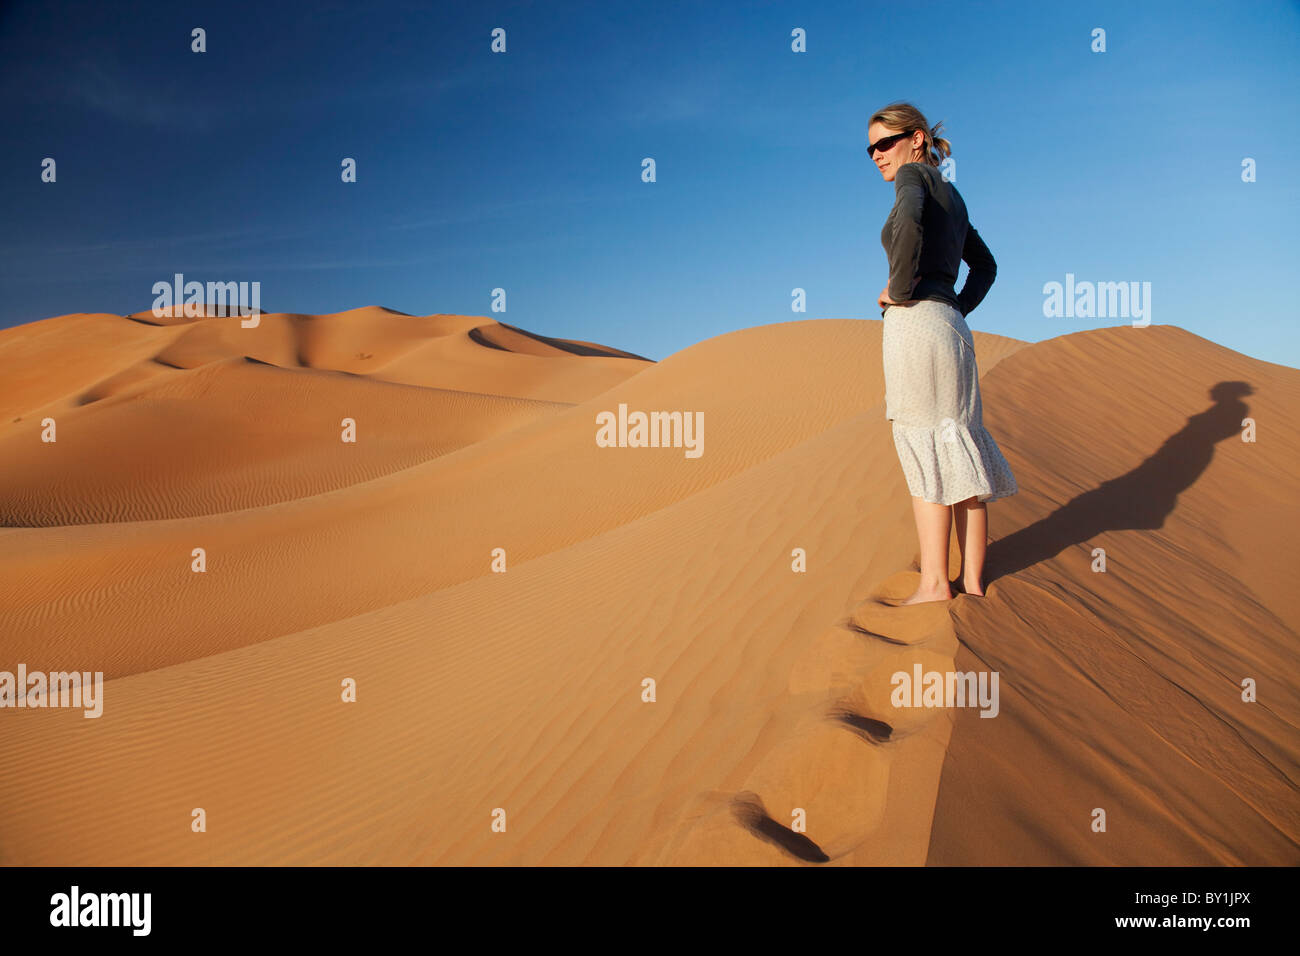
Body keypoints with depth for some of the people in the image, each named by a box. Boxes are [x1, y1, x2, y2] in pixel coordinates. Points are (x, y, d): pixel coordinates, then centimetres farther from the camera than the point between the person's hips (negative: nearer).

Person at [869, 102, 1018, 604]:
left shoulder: (914, 175, -1)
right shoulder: (951, 194, 24)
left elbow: (908, 220, -25)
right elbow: (986, 264, 33)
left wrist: (898, 288, -15)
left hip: (918, 322, -9)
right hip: (952, 327, 9)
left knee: (926, 453, -7)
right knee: (957, 453, 7)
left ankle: (934, 584, -2)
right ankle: (973, 582, 11)